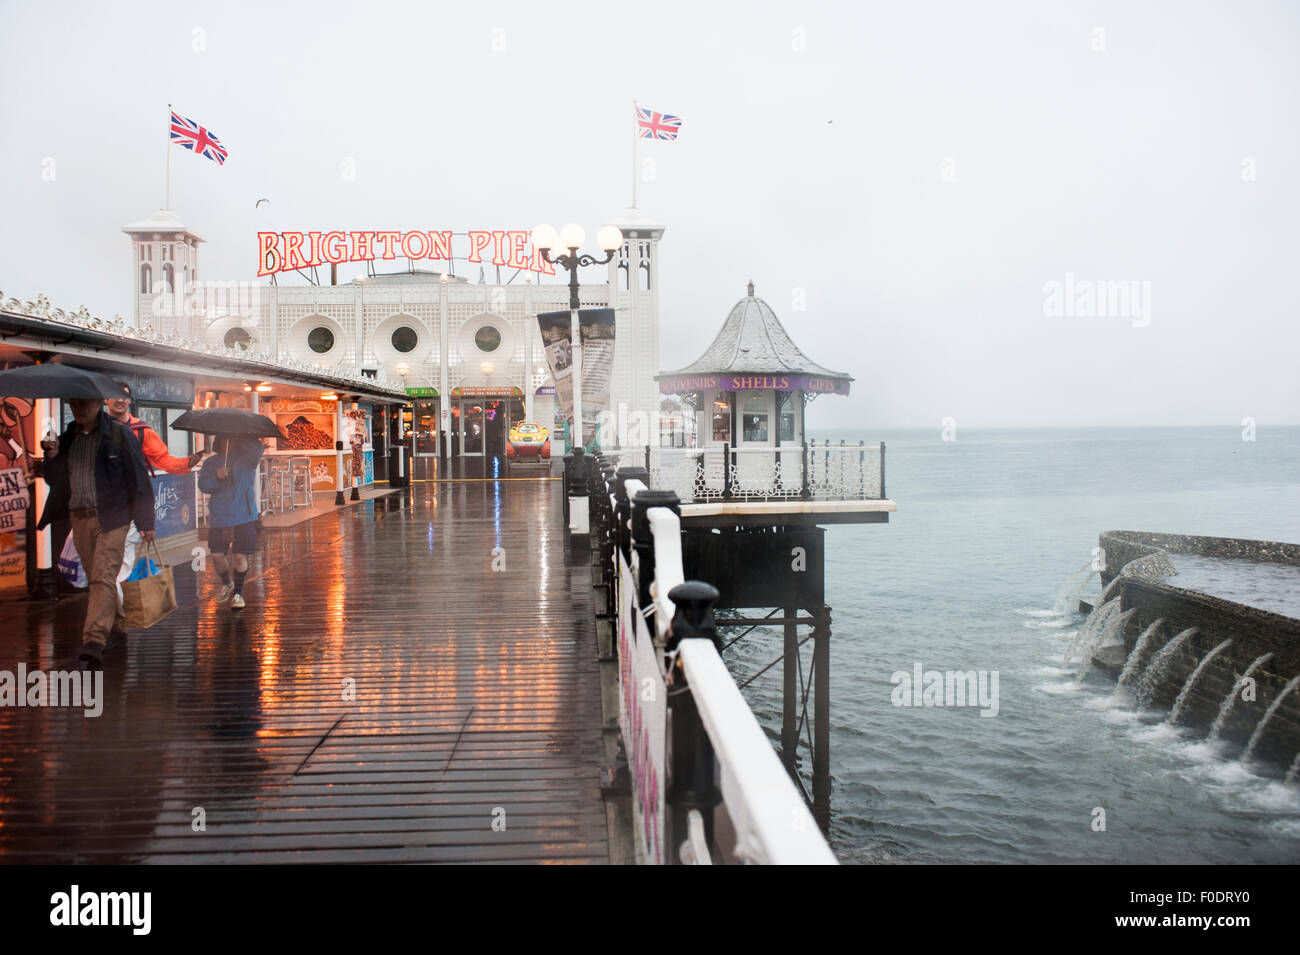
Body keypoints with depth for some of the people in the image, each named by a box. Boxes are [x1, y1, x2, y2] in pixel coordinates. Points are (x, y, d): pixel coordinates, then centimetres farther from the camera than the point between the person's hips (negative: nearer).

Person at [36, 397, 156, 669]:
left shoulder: (118, 435, -2)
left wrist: (145, 522, -6)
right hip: (78, 517, 6)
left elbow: (139, 478, -3)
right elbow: (54, 481, 15)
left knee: (103, 576, -14)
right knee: (95, 578, 11)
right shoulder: (67, 438, 13)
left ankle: (94, 642, -21)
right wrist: (52, 458, -6)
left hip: (111, 516, -6)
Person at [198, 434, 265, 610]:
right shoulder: (211, 463, 12)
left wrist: (241, 438, -13)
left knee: (240, 556, -4)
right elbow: (203, 485, 1)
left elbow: (257, 449, -18)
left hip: (244, 516, -2)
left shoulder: (246, 458, 5)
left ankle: (238, 592, 14)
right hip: (219, 517, 2)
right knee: (217, 555, -1)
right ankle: (226, 584, 28)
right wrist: (217, 477, -16)